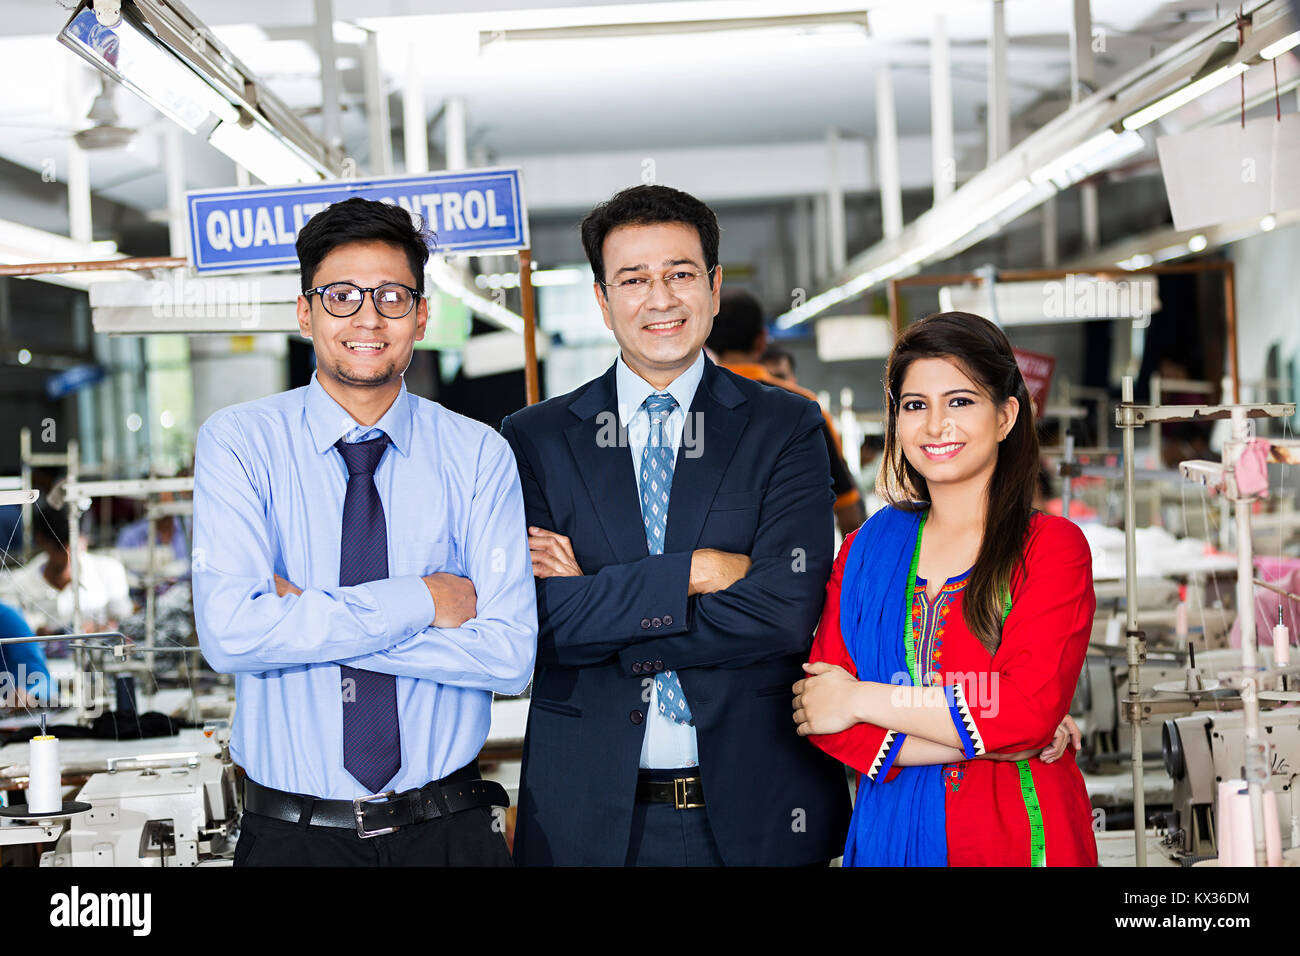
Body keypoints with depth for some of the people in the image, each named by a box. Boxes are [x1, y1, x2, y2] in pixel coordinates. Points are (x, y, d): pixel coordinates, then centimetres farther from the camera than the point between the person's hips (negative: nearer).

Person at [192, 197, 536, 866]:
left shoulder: (479, 454, -2)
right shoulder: (238, 442, -5)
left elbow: (510, 654, -13)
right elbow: (229, 634, -18)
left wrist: (304, 617, -17)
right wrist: (419, 601, -18)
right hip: (292, 834, 0)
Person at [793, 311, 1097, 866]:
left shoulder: (1052, 547, -7)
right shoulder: (867, 549, 3)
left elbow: (1029, 709, -20)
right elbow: (825, 725, -6)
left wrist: (861, 700, -12)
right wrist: (996, 740, -16)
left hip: (1019, 838, -3)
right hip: (890, 836, 3)